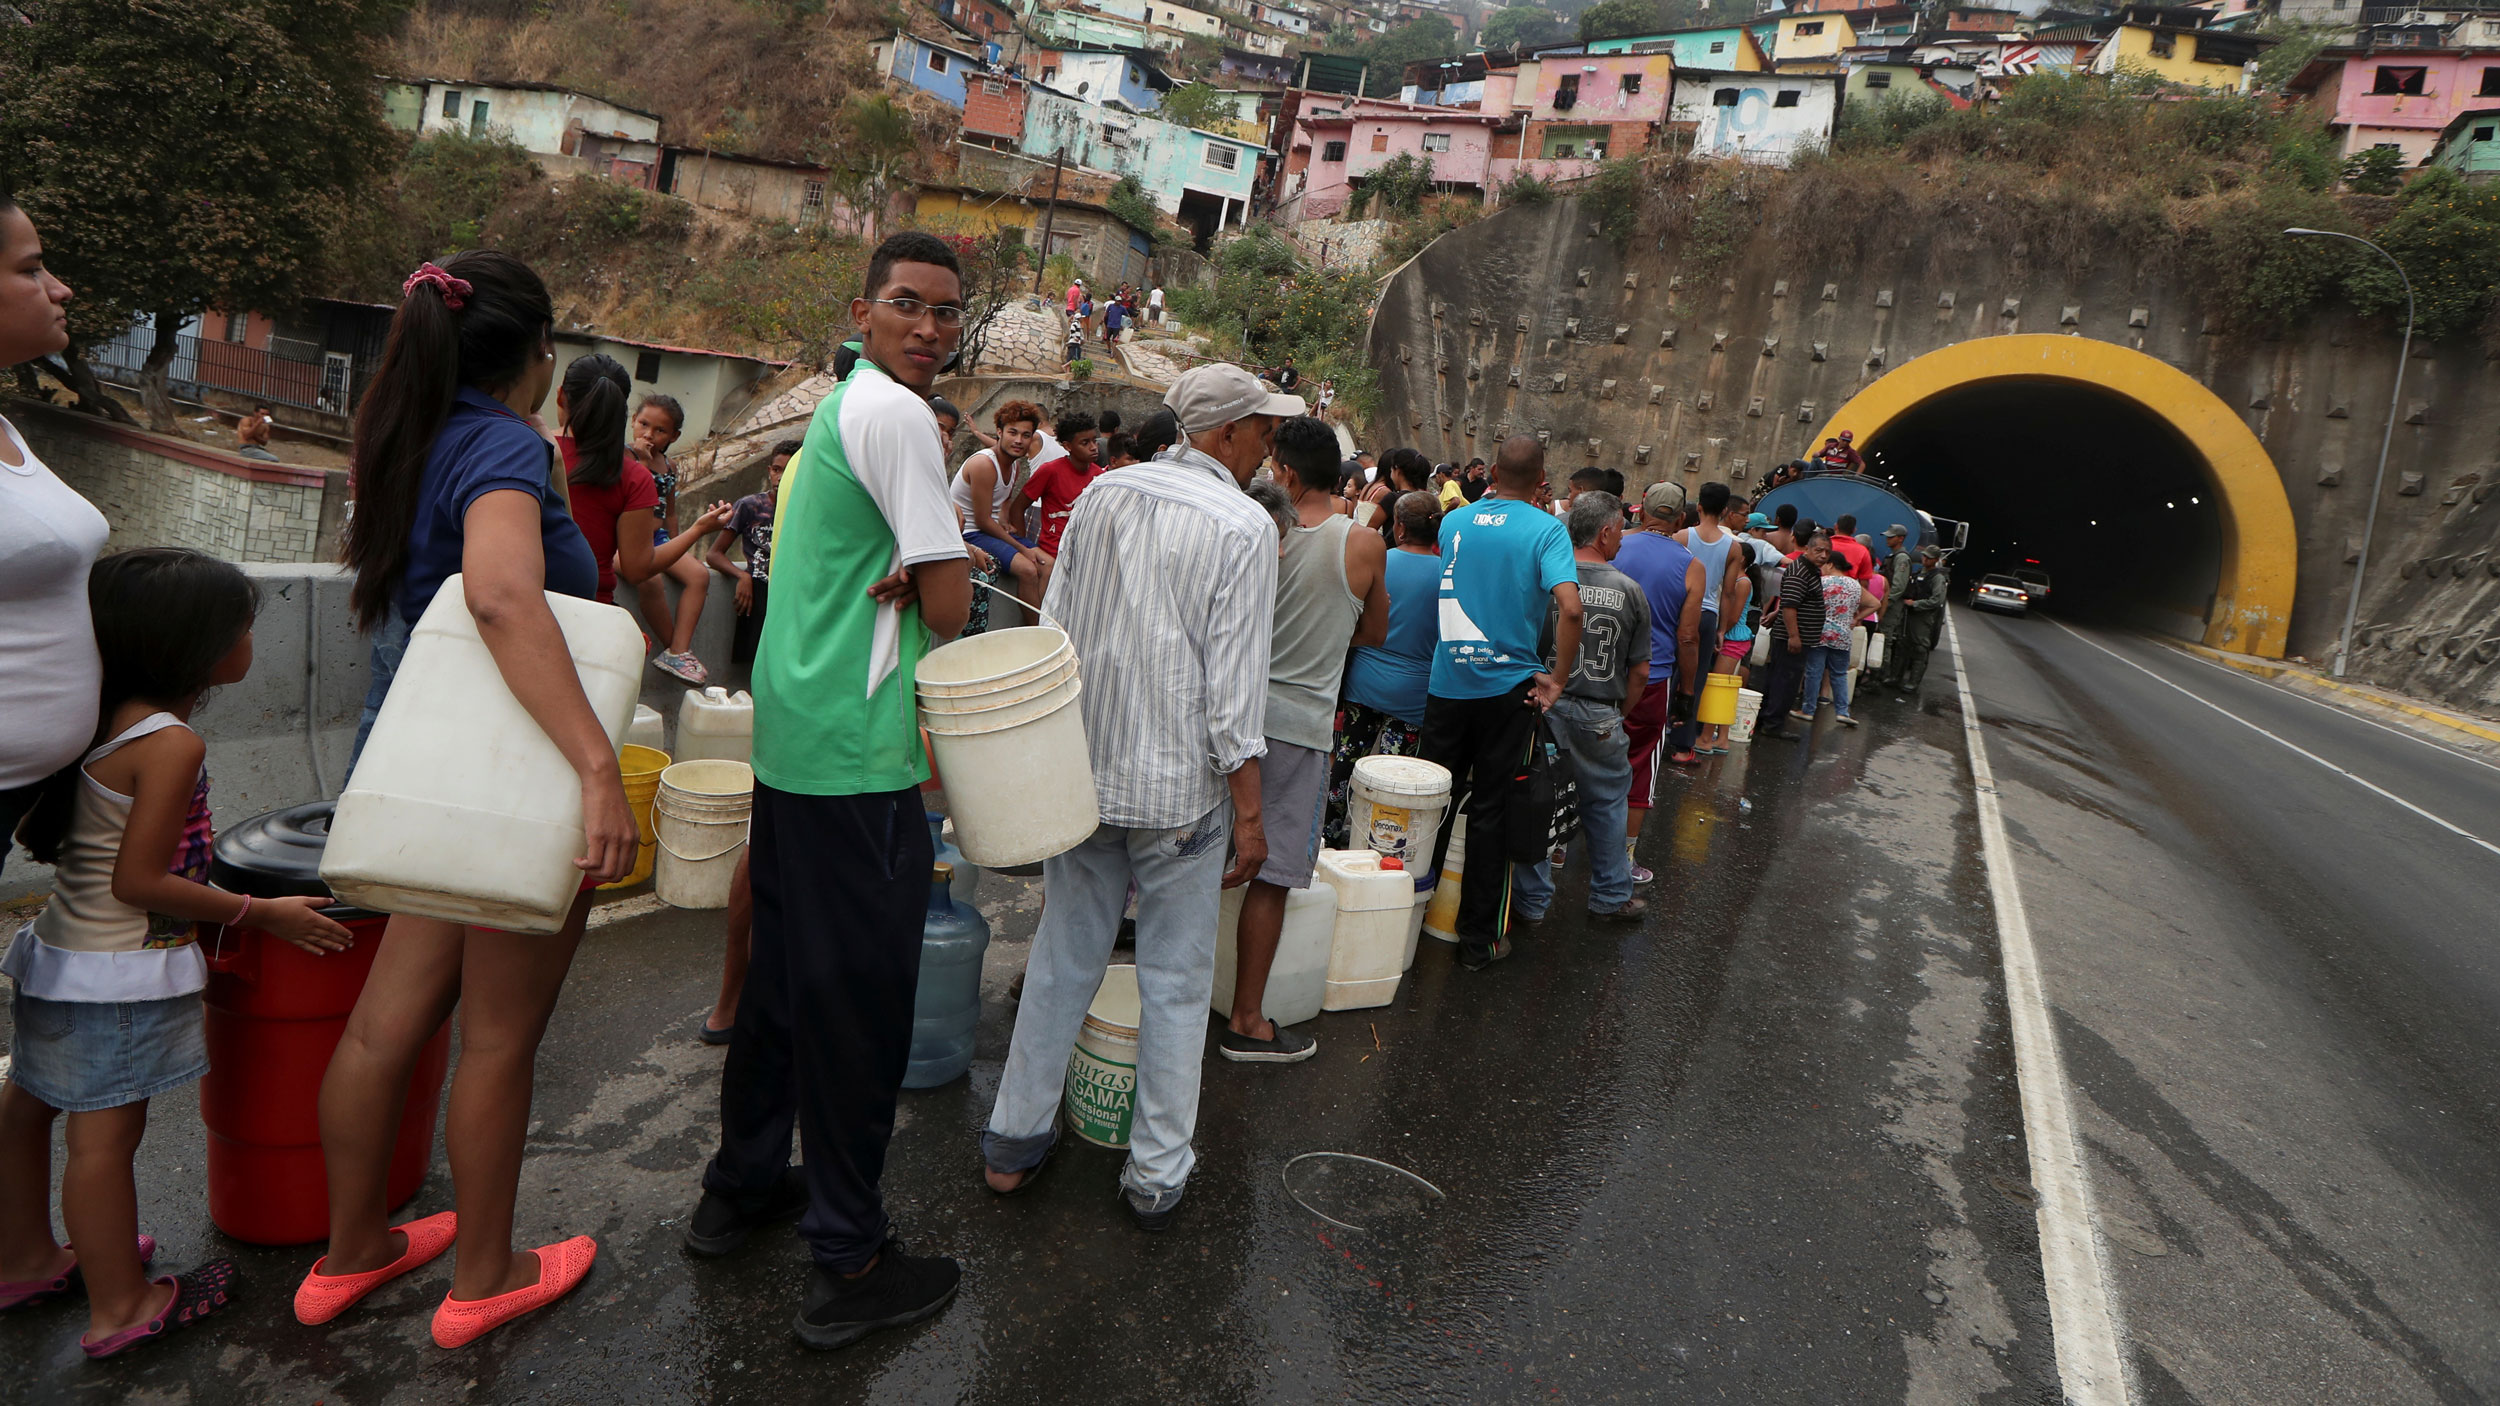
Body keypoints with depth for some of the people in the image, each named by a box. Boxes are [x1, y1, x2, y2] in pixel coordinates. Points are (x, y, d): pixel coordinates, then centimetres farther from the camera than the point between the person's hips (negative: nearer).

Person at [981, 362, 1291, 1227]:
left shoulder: (1103, 493, 5)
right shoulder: (1244, 526, -12)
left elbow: (1056, 624, 9)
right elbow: (1234, 686, -15)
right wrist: (1249, 814, -8)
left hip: (1082, 770, 5)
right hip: (1180, 783, -5)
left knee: (1063, 958, 16)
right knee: (1175, 979, 8)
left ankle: (1013, 1141, 26)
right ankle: (1157, 1174, 18)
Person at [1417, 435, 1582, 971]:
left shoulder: (1455, 521, 3)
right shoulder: (1546, 529, -9)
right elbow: (1569, 606, -23)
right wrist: (1558, 678, -12)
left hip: (1448, 681, 3)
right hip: (1509, 685, -2)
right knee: (1490, 809, 6)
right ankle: (1479, 937, 13)